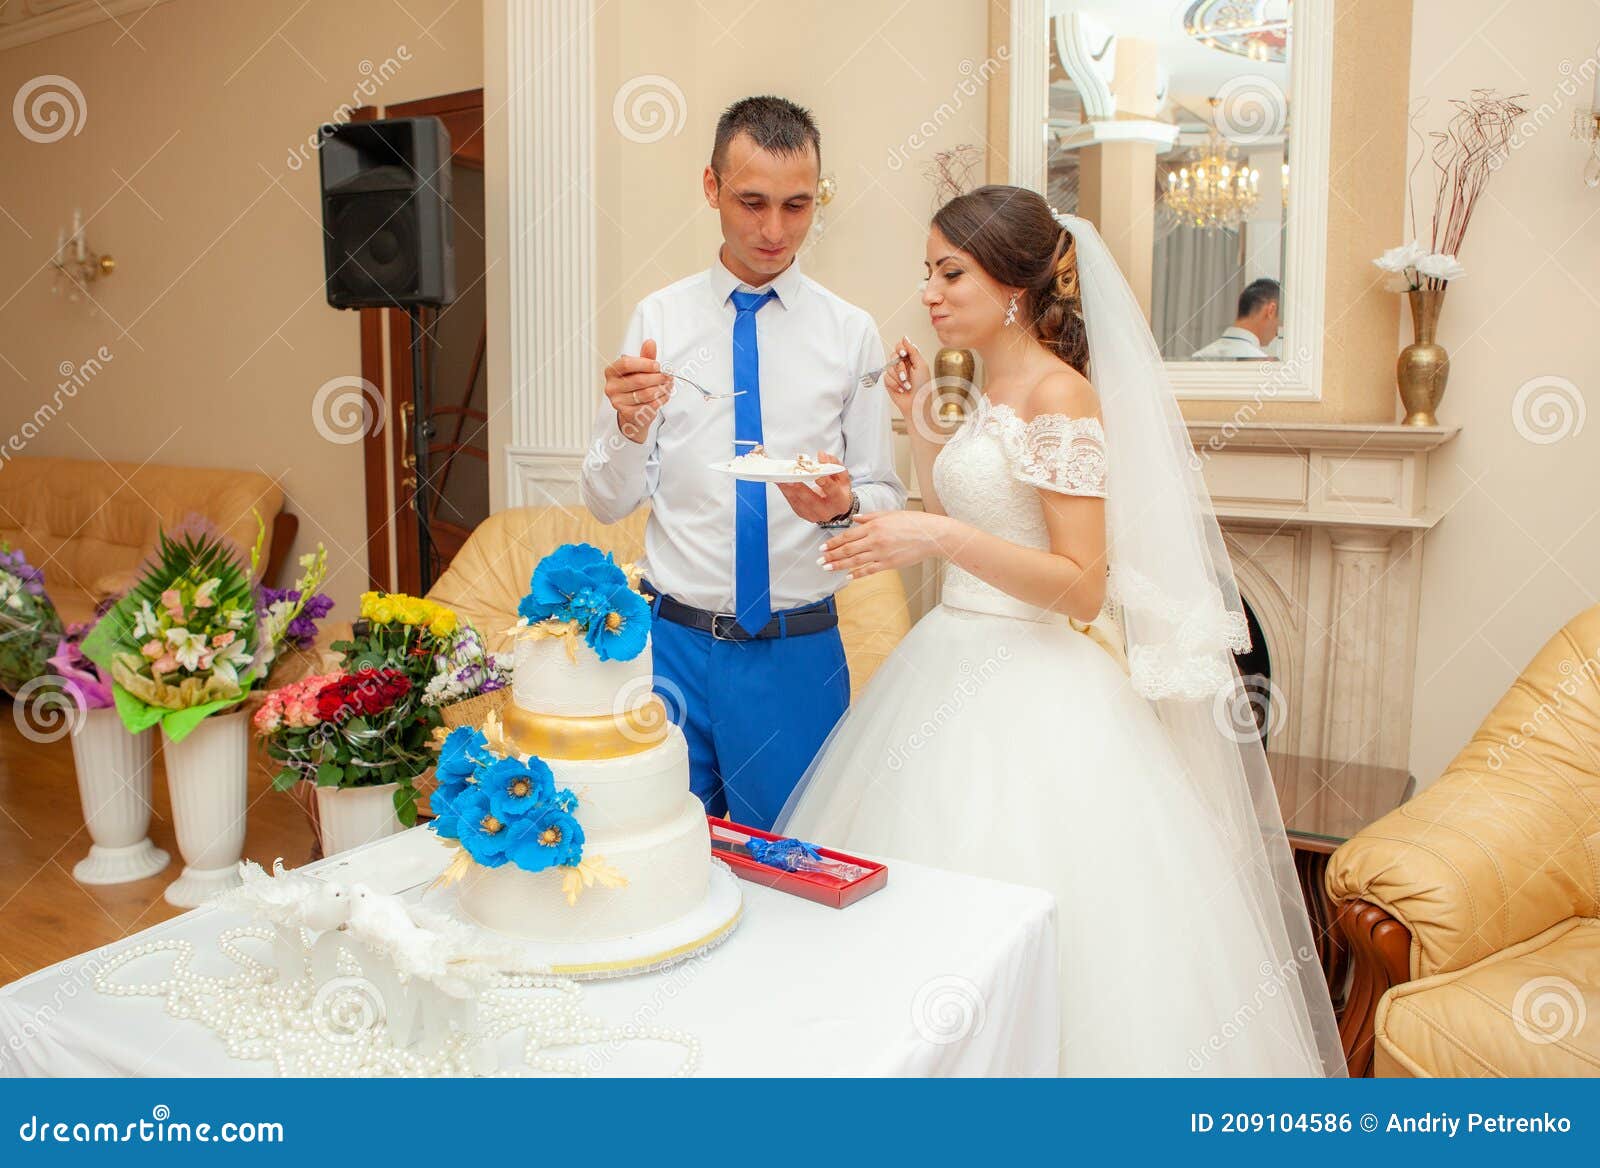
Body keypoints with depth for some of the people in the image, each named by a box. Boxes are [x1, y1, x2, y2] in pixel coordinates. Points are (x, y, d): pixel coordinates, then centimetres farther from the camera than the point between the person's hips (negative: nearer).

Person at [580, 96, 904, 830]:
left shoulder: (851, 333, 1)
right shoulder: (659, 319, 1)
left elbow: (885, 498, 4)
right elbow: (608, 502, 0)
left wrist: (843, 503, -17)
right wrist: (632, 426, -19)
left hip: (798, 651, 0)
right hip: (673, 637, 0)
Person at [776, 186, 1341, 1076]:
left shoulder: (1061, 394, -13)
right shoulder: (995, 393, 13)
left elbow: (1082, 586, -18)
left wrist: (939, 537, -27)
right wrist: (921, 424, 14)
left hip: (1029, 701, -9)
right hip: (960, 670, 9)